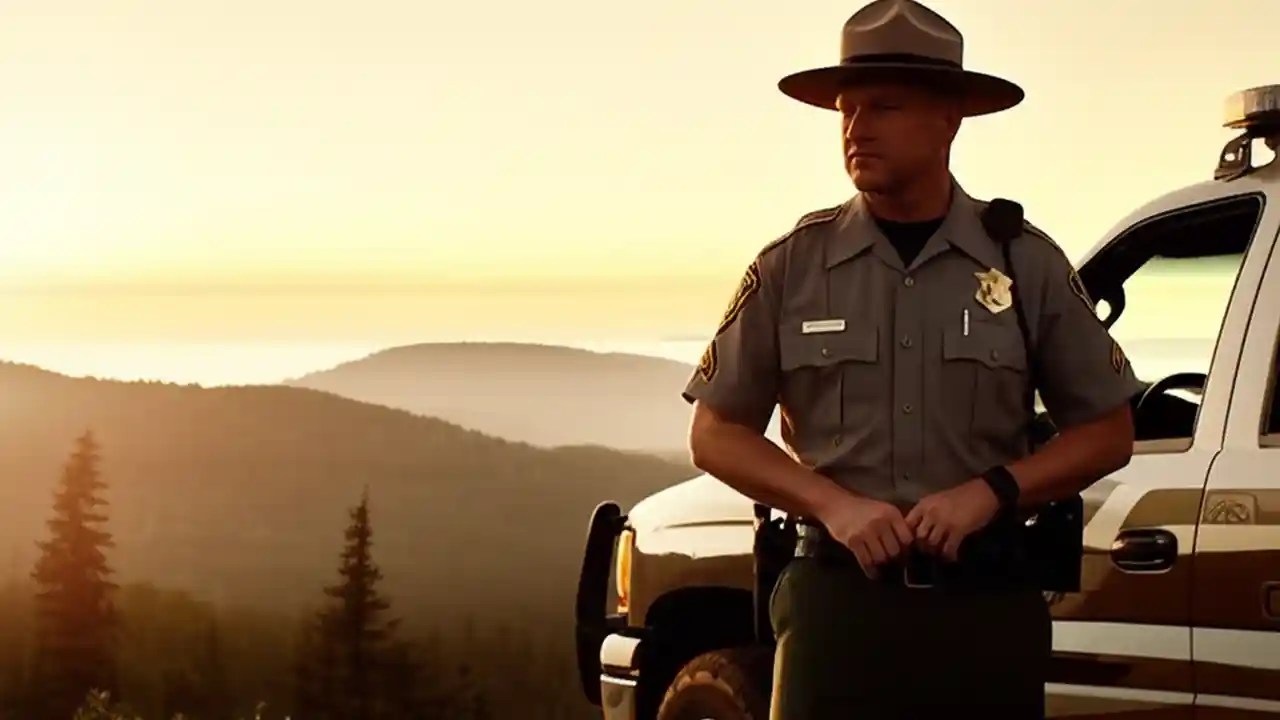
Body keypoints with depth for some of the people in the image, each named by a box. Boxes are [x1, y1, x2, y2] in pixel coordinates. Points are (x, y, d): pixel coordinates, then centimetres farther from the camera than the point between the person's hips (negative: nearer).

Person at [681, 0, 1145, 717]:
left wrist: (990, 491, -8)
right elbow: (716, 434, 7)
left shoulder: (1025, 263, 3)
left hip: (988, 605, 0)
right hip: (838, 600, 0)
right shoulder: (791, 267, 3)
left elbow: (1109, 432, 8)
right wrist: (834, 504, -9)